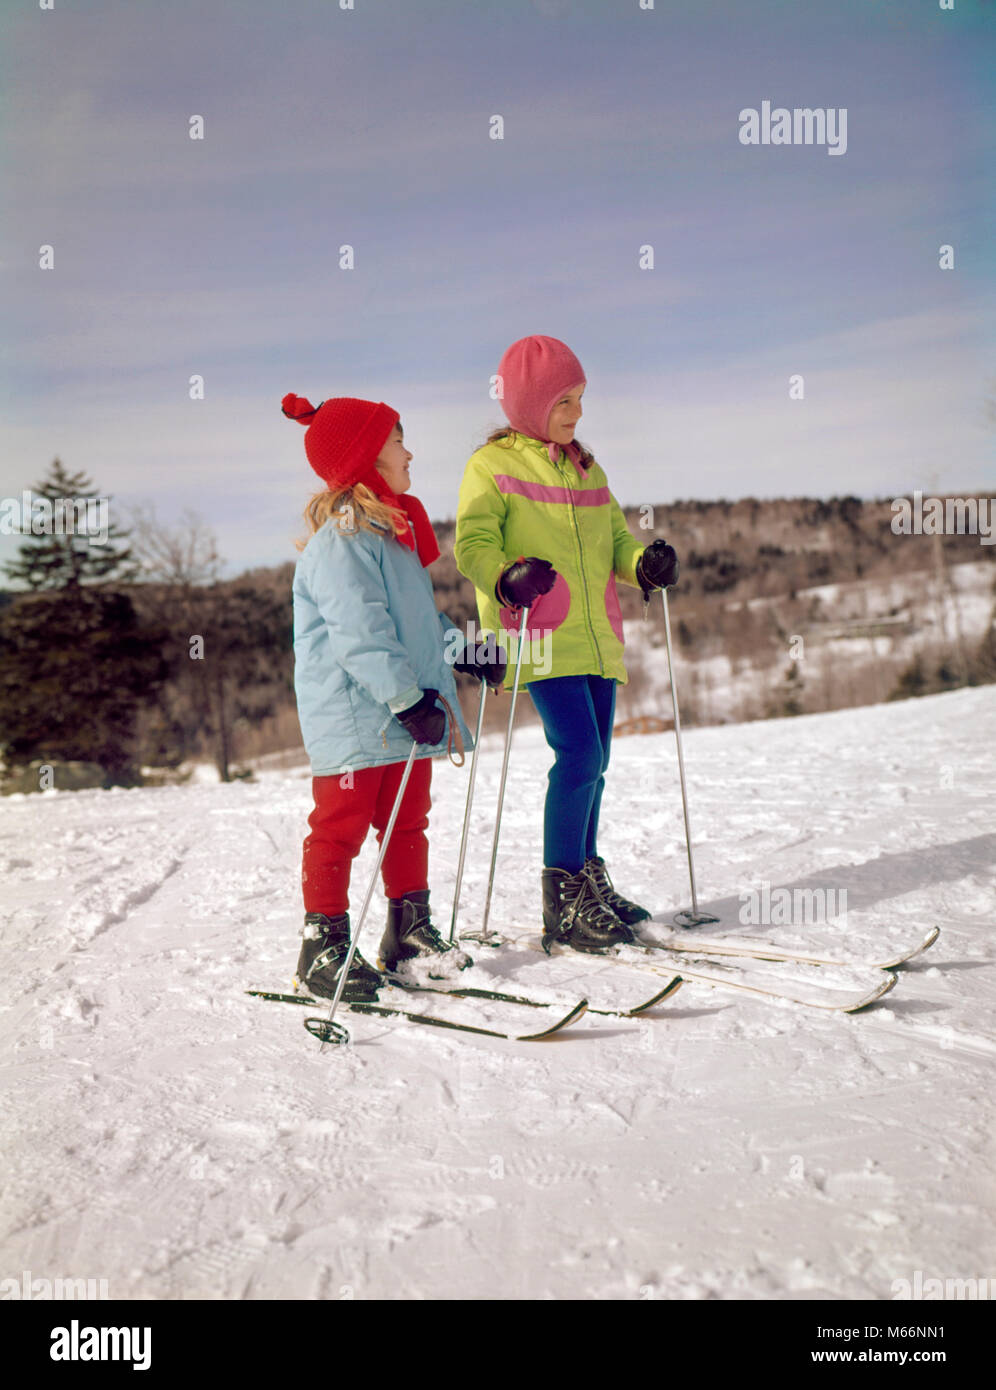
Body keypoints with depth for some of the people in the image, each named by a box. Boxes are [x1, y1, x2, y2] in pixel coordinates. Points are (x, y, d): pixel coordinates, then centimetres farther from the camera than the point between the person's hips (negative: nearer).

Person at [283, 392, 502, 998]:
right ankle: (323, 949, 8)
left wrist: (463, 650, 18)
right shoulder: (342, 541, -16)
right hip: (354, 716, -10)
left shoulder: (391, 530, 17)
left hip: (407, 709, 10)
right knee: (341, 828, -2)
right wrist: (408, 699, -28)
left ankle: (412, 932, 25)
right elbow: (360, 635, -24)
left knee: (408, 822, 14)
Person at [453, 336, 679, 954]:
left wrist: (644, 562, -2)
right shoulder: (493, 466, -1)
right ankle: (564, 902, -7)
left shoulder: (586, 469, 20)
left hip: (597, 638, 7)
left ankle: (588, 879, 26)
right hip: (541, 638, -7)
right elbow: (472, 543, -10)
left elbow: (614, 536, 20)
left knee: (592, 760, 11)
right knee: (580, 754, -16)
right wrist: (507, 578, -30)